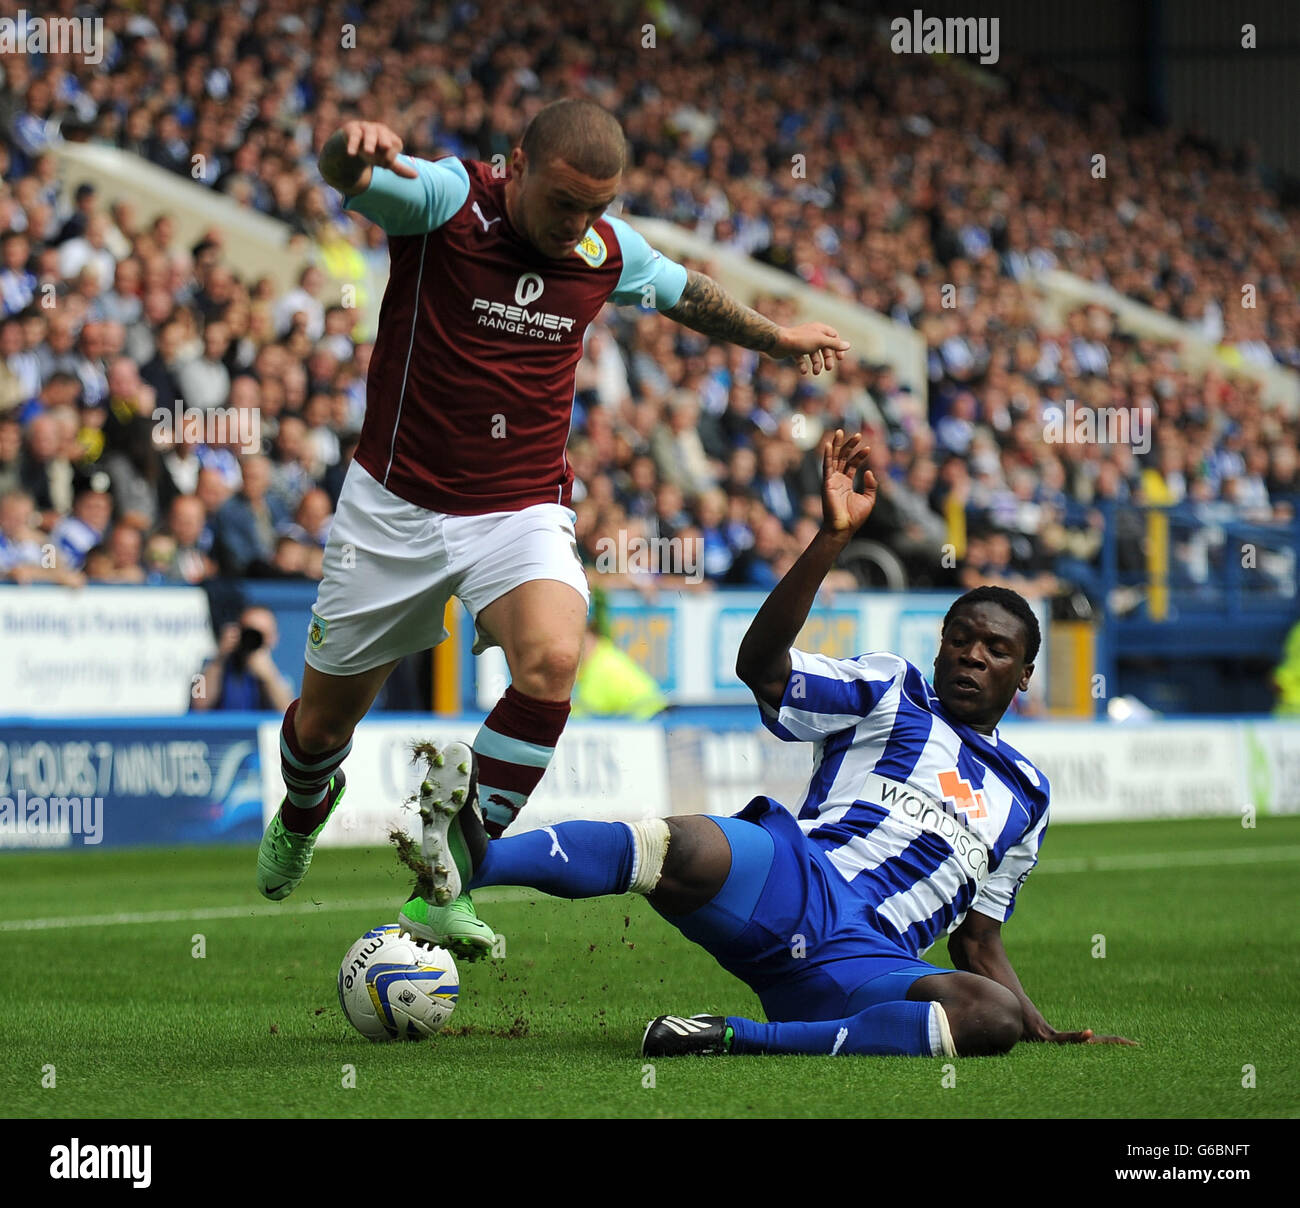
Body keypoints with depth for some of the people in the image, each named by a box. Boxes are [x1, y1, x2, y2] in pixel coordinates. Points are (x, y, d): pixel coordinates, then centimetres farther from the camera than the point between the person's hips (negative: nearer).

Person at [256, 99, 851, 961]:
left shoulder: (607, 251, -2)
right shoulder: (445, 197, -15)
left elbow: (684, 291, 21)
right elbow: (347, 171, -35)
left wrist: (777, 336, 34)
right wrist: (358, 147, -59)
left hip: (523, 513, 2)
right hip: (397, 507, -2)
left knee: (552, 661, -30)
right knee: (325, 723, 10)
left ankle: (446, 888, -20)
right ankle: (306, 808, 50)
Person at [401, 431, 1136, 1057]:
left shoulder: (1025, 795, 30)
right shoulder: (889, 694, 19)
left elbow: (979, 945, 34)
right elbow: (762, 664, 0)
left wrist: (1050, 1033, 19)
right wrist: (834, 539, -9)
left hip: (870, 965, 2)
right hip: (792, 884, -2)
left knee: (992, 1016, -32)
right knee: (689, 846, -36)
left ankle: (740, 1040, -37)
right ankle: (474, 859, -60)